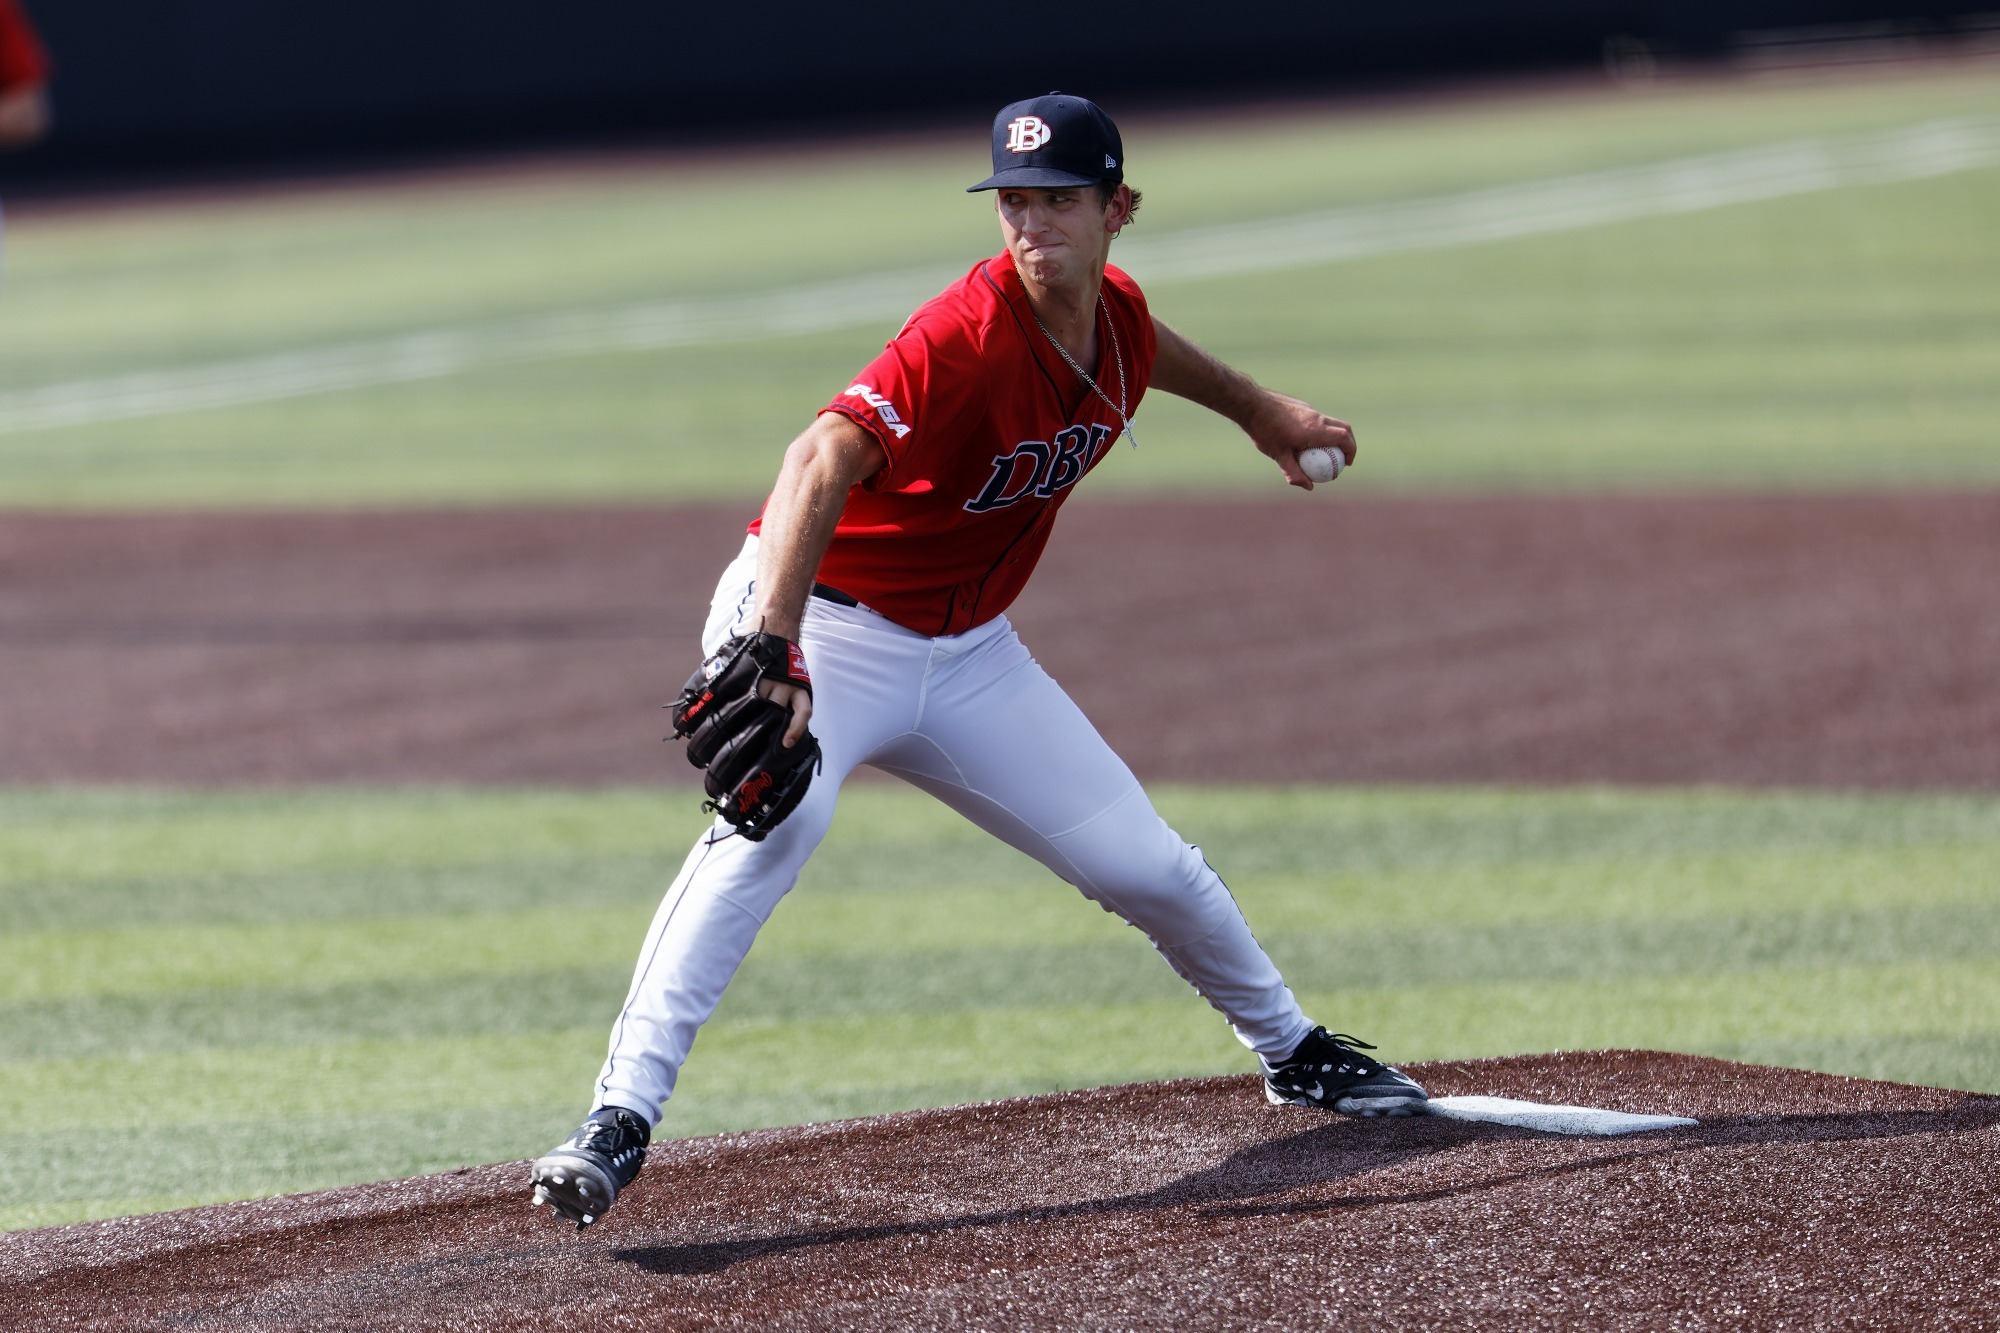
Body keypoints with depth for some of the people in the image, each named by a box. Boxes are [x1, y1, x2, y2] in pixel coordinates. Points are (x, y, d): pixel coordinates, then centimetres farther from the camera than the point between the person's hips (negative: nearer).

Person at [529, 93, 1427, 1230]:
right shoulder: (972, 336, -28)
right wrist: (772, 654, -57)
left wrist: (1261, 411, 38)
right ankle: (620, 1122, -40)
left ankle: (1294, 1051, 37)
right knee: (780, 817, -36)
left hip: (968, 656, 7)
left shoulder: (1118, 312, -4)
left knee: (1148, 867, 9)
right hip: (825, 623, -7)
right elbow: (824, 461, -43)